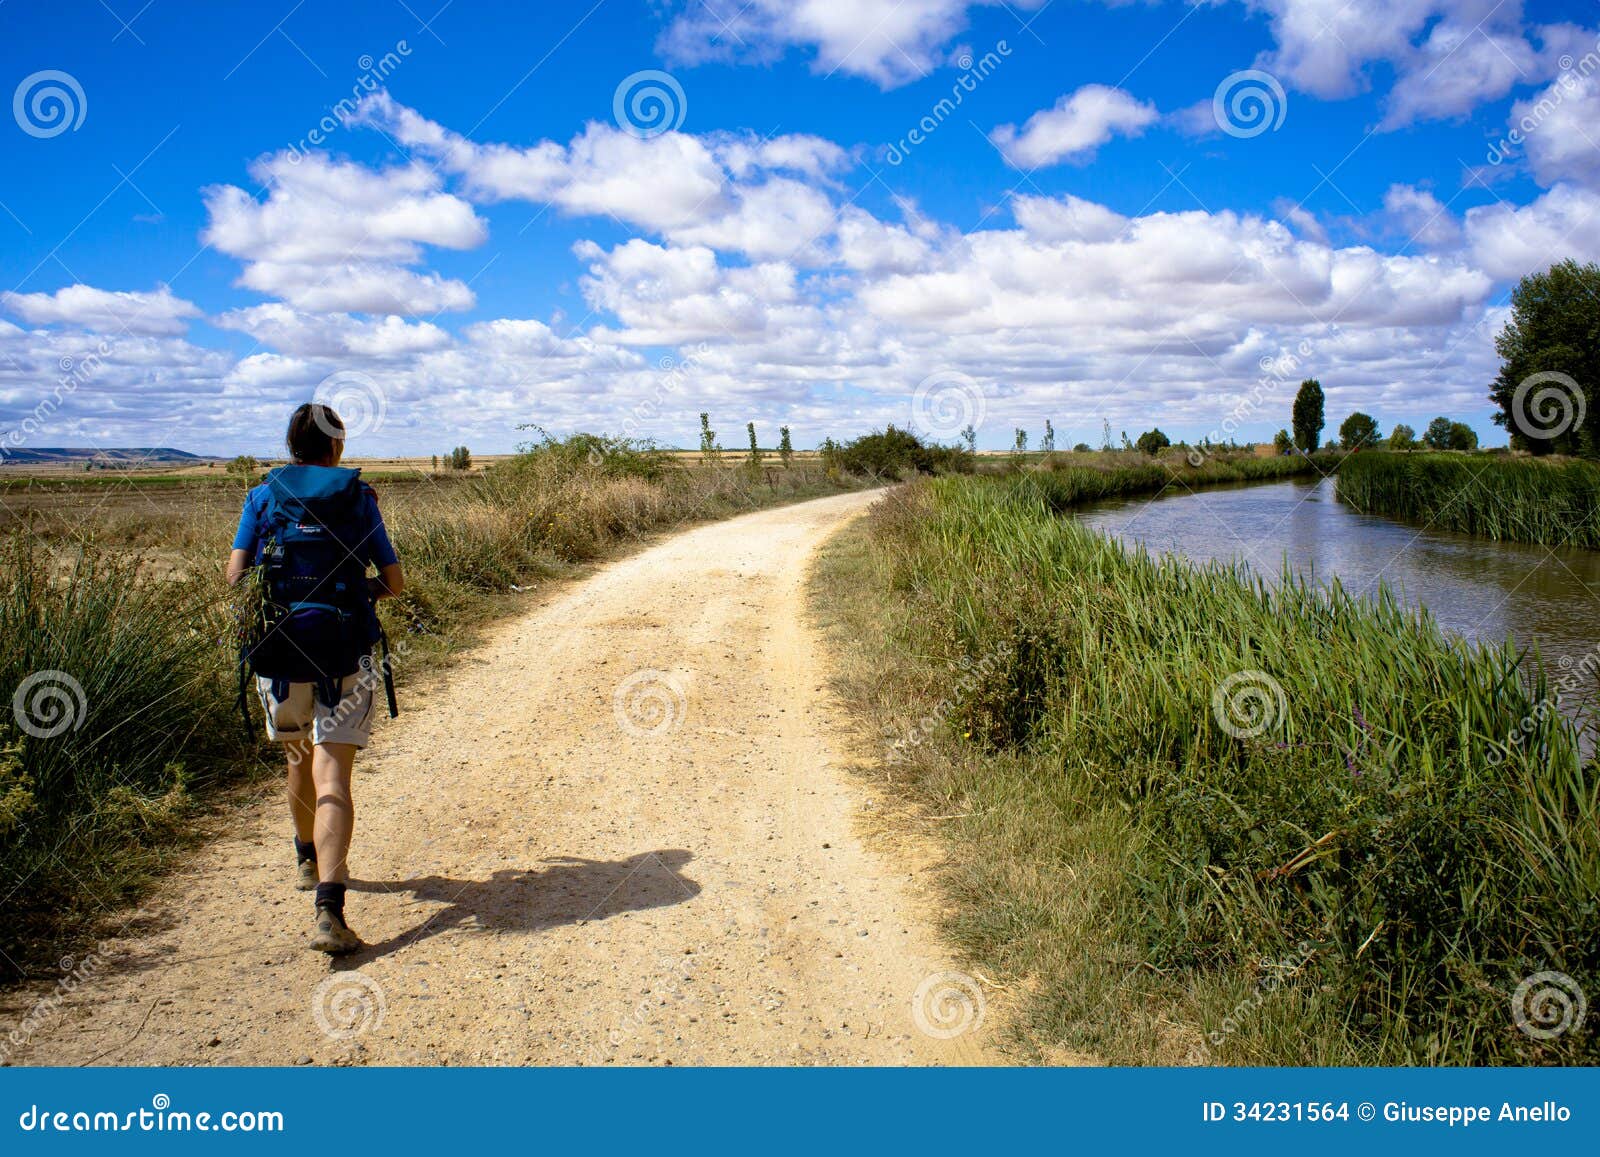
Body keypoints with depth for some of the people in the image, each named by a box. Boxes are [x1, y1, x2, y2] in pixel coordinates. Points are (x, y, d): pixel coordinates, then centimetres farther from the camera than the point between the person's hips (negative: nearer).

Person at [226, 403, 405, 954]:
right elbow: (394, 581, 5)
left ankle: (308, 860, 46)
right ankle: (329, 908, -21)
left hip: (278, 654, 2)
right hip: (345, 656, -2)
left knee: (299, 759, 24)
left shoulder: (263, 496, 6)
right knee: (332, 778, -7)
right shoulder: (357, 497, 4)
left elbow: (235, 574, -2)